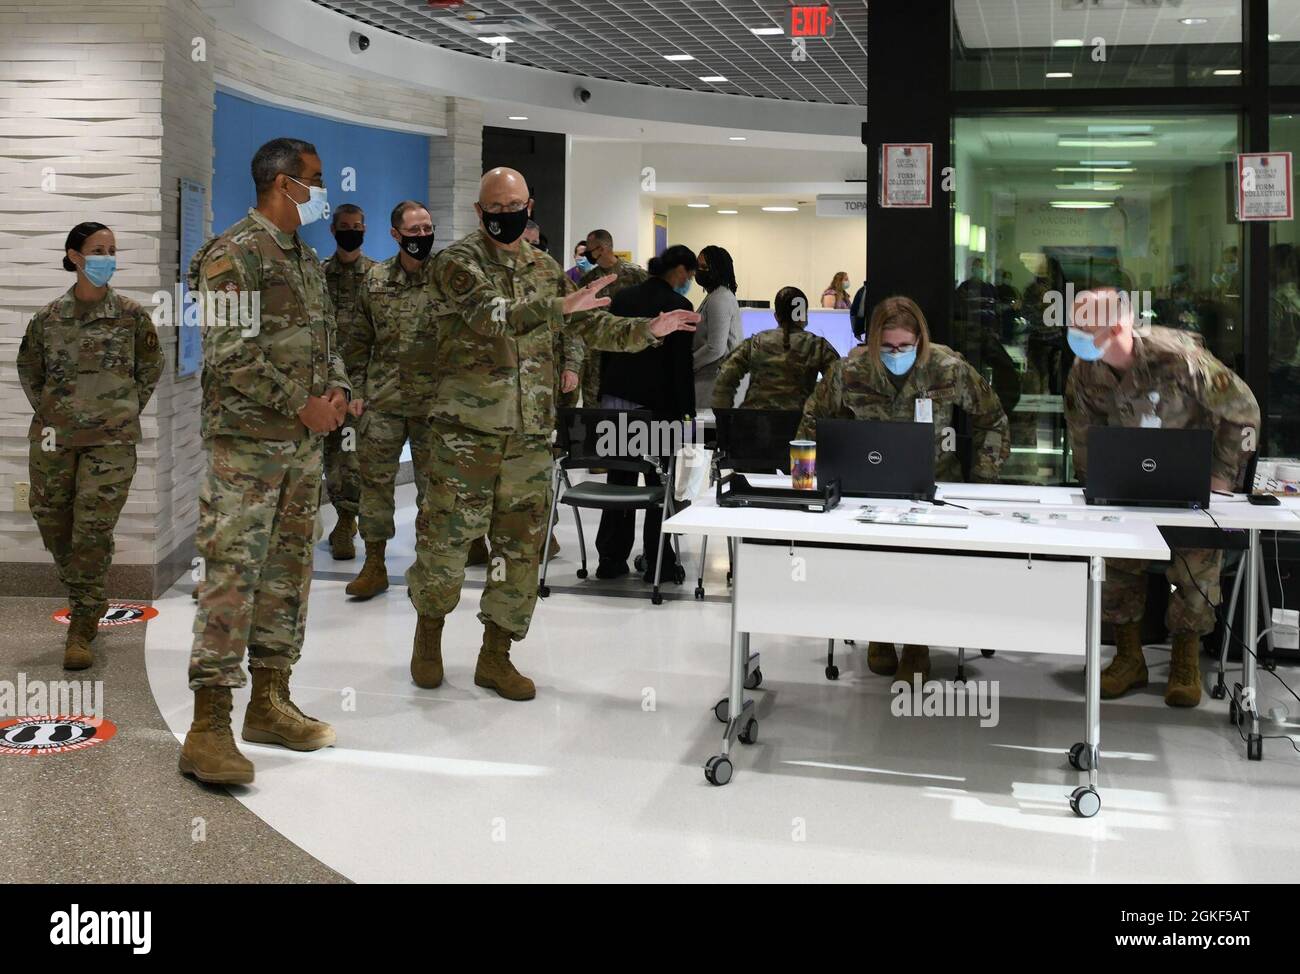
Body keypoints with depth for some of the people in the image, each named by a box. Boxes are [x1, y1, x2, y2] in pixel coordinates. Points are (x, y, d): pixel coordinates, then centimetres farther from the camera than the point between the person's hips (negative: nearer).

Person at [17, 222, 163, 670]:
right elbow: (29, 369, 16)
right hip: (54, 439, 2)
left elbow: (150, 368, 11)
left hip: (111, 440, -2)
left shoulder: (131, 315, 0)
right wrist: (47, 414, 8)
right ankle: (91, 603, 31)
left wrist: (126, 413, 5)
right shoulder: (48, 317, 2)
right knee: (53, 524, 8)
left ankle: (82, 630, 2)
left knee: (94, 530, -8)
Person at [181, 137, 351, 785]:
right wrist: (302, 407, -15)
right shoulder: (234, 256, -10)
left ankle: (269, 703, 21)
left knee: (288, 572, 11)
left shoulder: (307, 259, 18)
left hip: (303, 442, 9)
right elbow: (233, 356, -17)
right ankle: (208, 728, -7)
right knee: (232, 575, -10)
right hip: (247, 442, -9)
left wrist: (337, 391, 2)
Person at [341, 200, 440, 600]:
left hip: (434, 399, -2)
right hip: (383, 399, 2)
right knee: (375, 478, 3)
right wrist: (357, 389, 7)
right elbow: (360, 339, 12)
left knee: (433, 481, 6)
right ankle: (374, 564, 14)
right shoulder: (375, 279, 6)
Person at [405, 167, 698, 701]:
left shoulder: (545, 269, 14)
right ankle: (429, 631, 26)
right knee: (446, 537, 0)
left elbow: (592, 326, 15)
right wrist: (558, 306, -34)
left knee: (521, 547, 6)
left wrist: (646, 329, 0)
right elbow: (493, 316, -22)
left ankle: (496, 656, 18)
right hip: (466, 428, -5)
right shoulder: (458, 261, -4)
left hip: (530, 432, 5)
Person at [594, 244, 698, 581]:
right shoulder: (678, 306, -9)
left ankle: (611, 559, 12)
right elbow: (682, 365, -11)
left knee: (619, 478, 10)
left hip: (616, 398, 6)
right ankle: (658, 562, 7)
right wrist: (687, 412, -6)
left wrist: (604, 396, 17)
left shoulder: (622, 297, 9)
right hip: (656, 403, -5)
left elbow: (605, 350, 11)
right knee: (659, 482, 3)